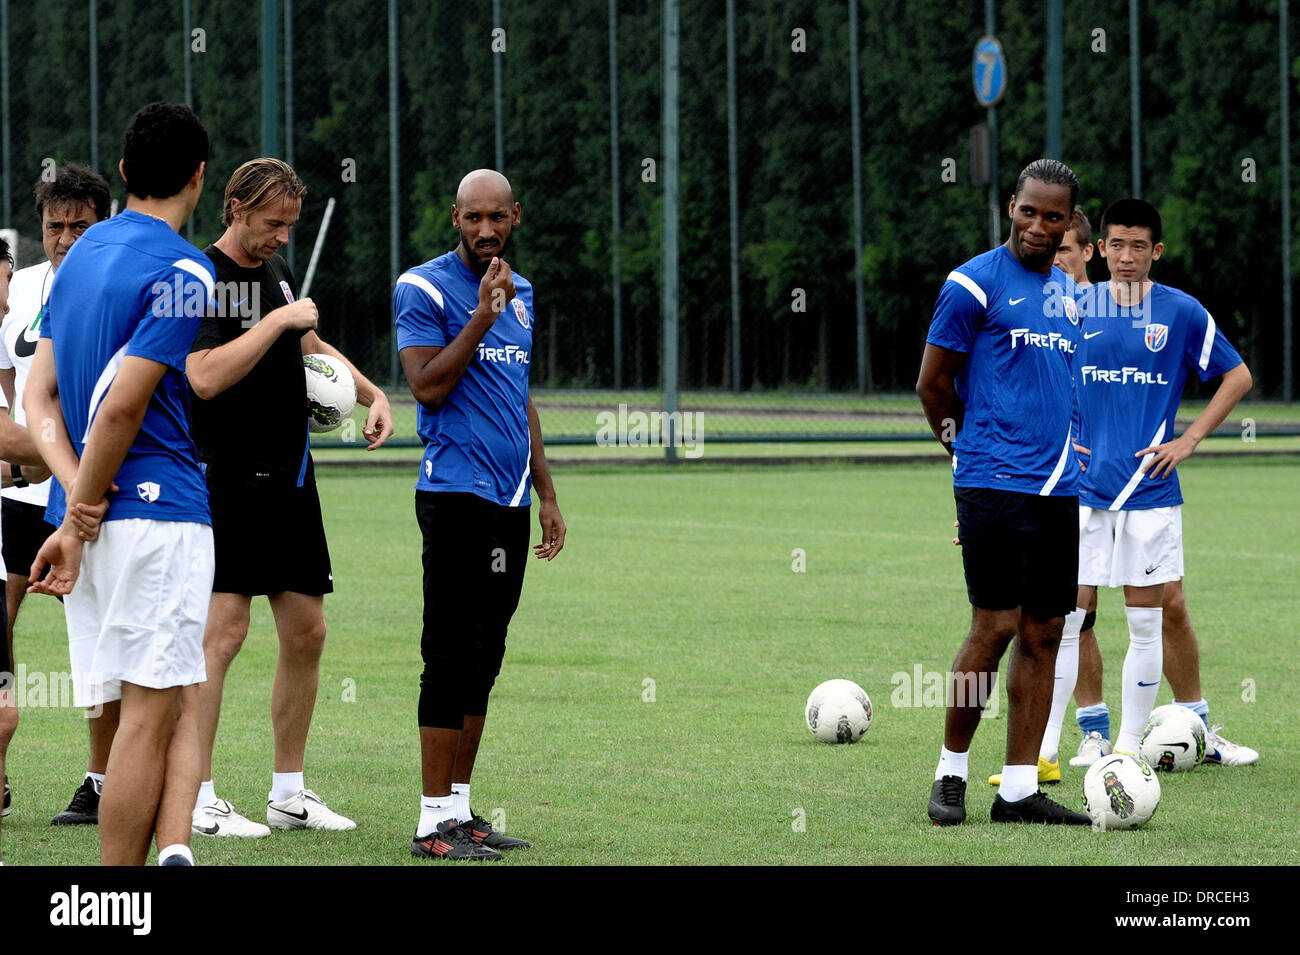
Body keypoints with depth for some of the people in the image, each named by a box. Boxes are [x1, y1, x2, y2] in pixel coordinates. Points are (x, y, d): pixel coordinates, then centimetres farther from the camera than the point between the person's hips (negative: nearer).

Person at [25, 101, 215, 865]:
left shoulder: (83, 253, 14)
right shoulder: (182, 271, -10)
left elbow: (39, 395, 8)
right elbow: (122, 405, -17)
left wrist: (77, 501, -3)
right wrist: (83, 518, -9)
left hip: (97, 516, 7)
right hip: (159, 510, -7)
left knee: (176, 702, 10)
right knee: (154, 709, -5)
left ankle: (175, 848, -7)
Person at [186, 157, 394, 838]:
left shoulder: (276, 271, 16)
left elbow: (309, 346, 34)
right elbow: (205, 377, -23)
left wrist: (372, 394, 22)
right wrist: (278, 322, -19)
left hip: (291, 478, 8)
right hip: (228, 478, -8)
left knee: (306, 633, 8)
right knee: (223, 629, -11)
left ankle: (289, 793, 17)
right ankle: (195, 801, -7)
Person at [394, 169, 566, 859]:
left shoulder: (519, 291, 17)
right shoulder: (424, 288, -6)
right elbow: (428, 387, -16)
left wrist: (547, 496, 22)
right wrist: (483, 317, -21)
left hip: (510, 502, 7)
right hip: (457, 492, -7)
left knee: (483, 657, 9)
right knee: (452, 654, -9)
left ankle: (459, 808, 14)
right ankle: (435, 821, -7)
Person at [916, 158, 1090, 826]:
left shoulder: (1068, 294, 16)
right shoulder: (975, 283, -5)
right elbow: (932, 383, 0)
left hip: (1057, 488, 7)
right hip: (994, 485, -7)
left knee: (1043, 634, 4)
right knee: (995, 627, -9)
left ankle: (1019, 790, 6)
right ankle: (951, 773, 5)